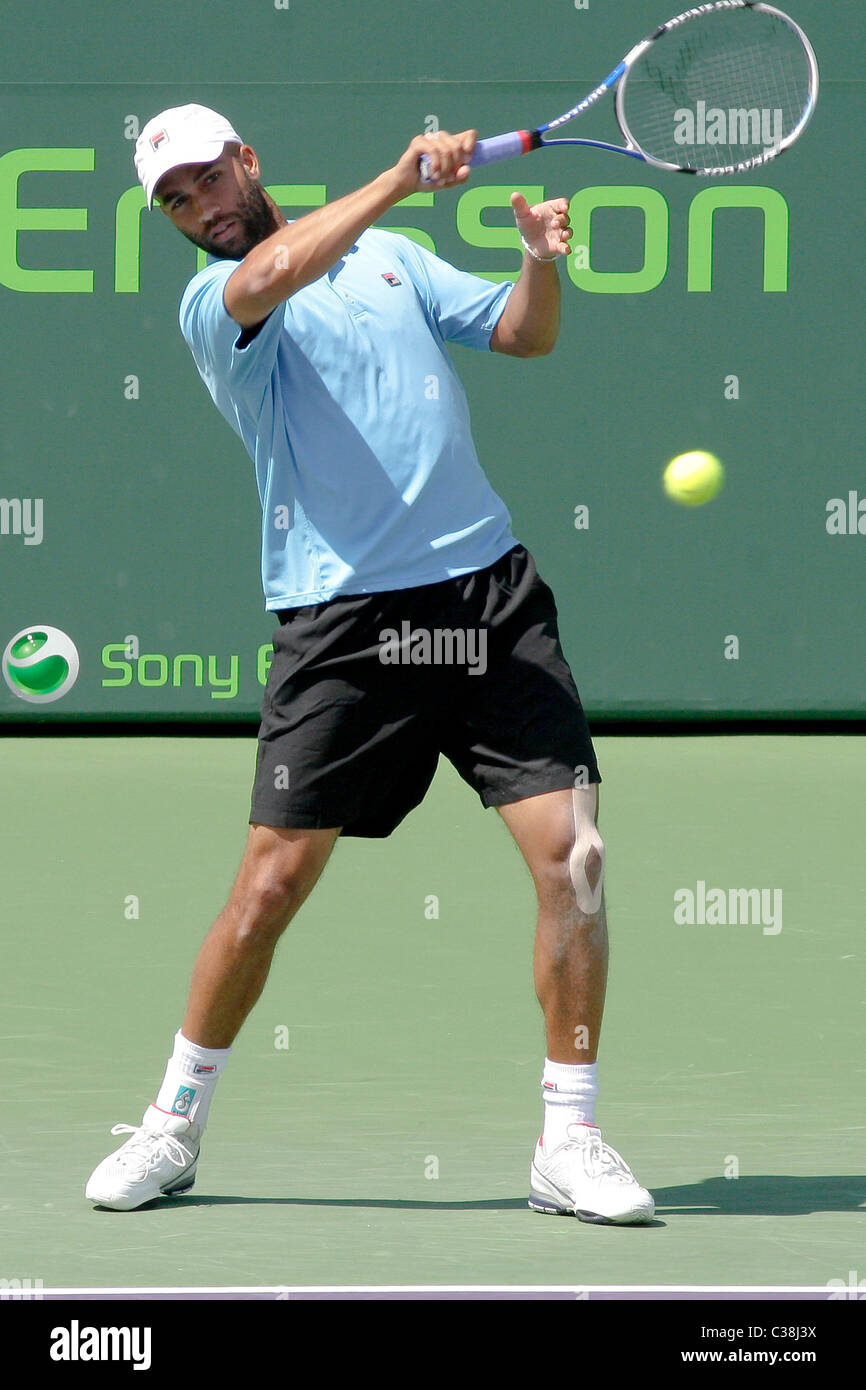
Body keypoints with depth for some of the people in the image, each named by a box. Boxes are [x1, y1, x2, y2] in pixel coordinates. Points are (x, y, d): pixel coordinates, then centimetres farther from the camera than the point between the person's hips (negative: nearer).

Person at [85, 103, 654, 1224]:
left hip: (489, 587, 3)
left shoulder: (390, 257, 18)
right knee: (271, 883, -4)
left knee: (572, 854, -8)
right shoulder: (213, 301, 2)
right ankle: (173, 1126, 15)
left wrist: (542, 259, -5)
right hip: (342, 617, -3)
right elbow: (272, 275, -21)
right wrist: (403, 178, -29)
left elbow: (523, 334, 17)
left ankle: (569, 1143, 1)